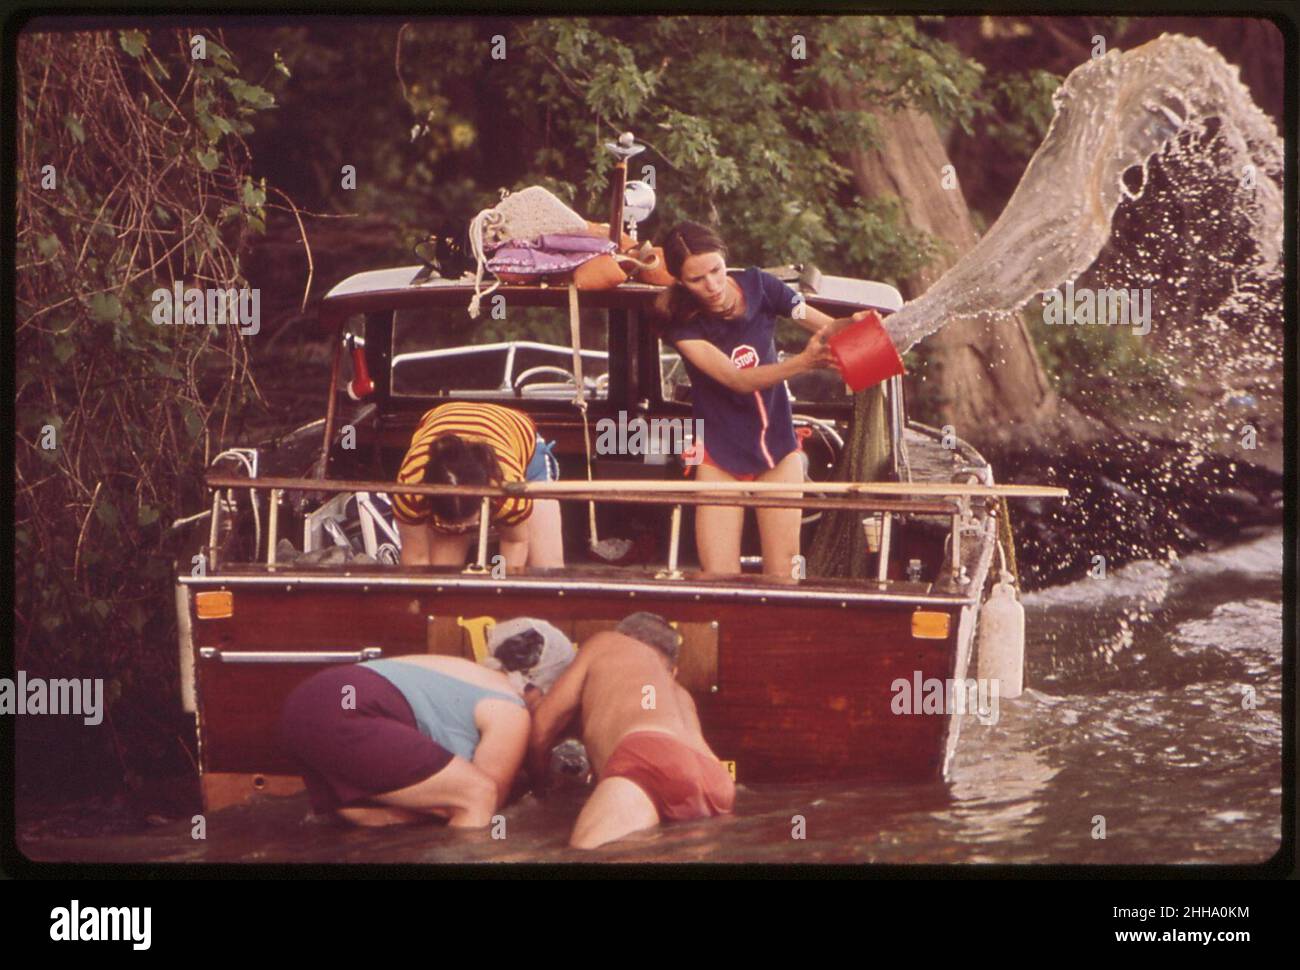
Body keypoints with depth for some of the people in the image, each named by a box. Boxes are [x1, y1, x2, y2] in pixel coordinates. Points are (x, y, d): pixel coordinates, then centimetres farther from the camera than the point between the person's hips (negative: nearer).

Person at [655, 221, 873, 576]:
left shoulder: (758, 286, -9)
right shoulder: (682, 323, -16)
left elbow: (829, 326, -4)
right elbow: (738, 380, -25)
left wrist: (853, 324, -28)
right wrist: (803, 361, -39)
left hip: (777, 446, 2)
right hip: (720, 455, -2)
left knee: (783, 577, 1)